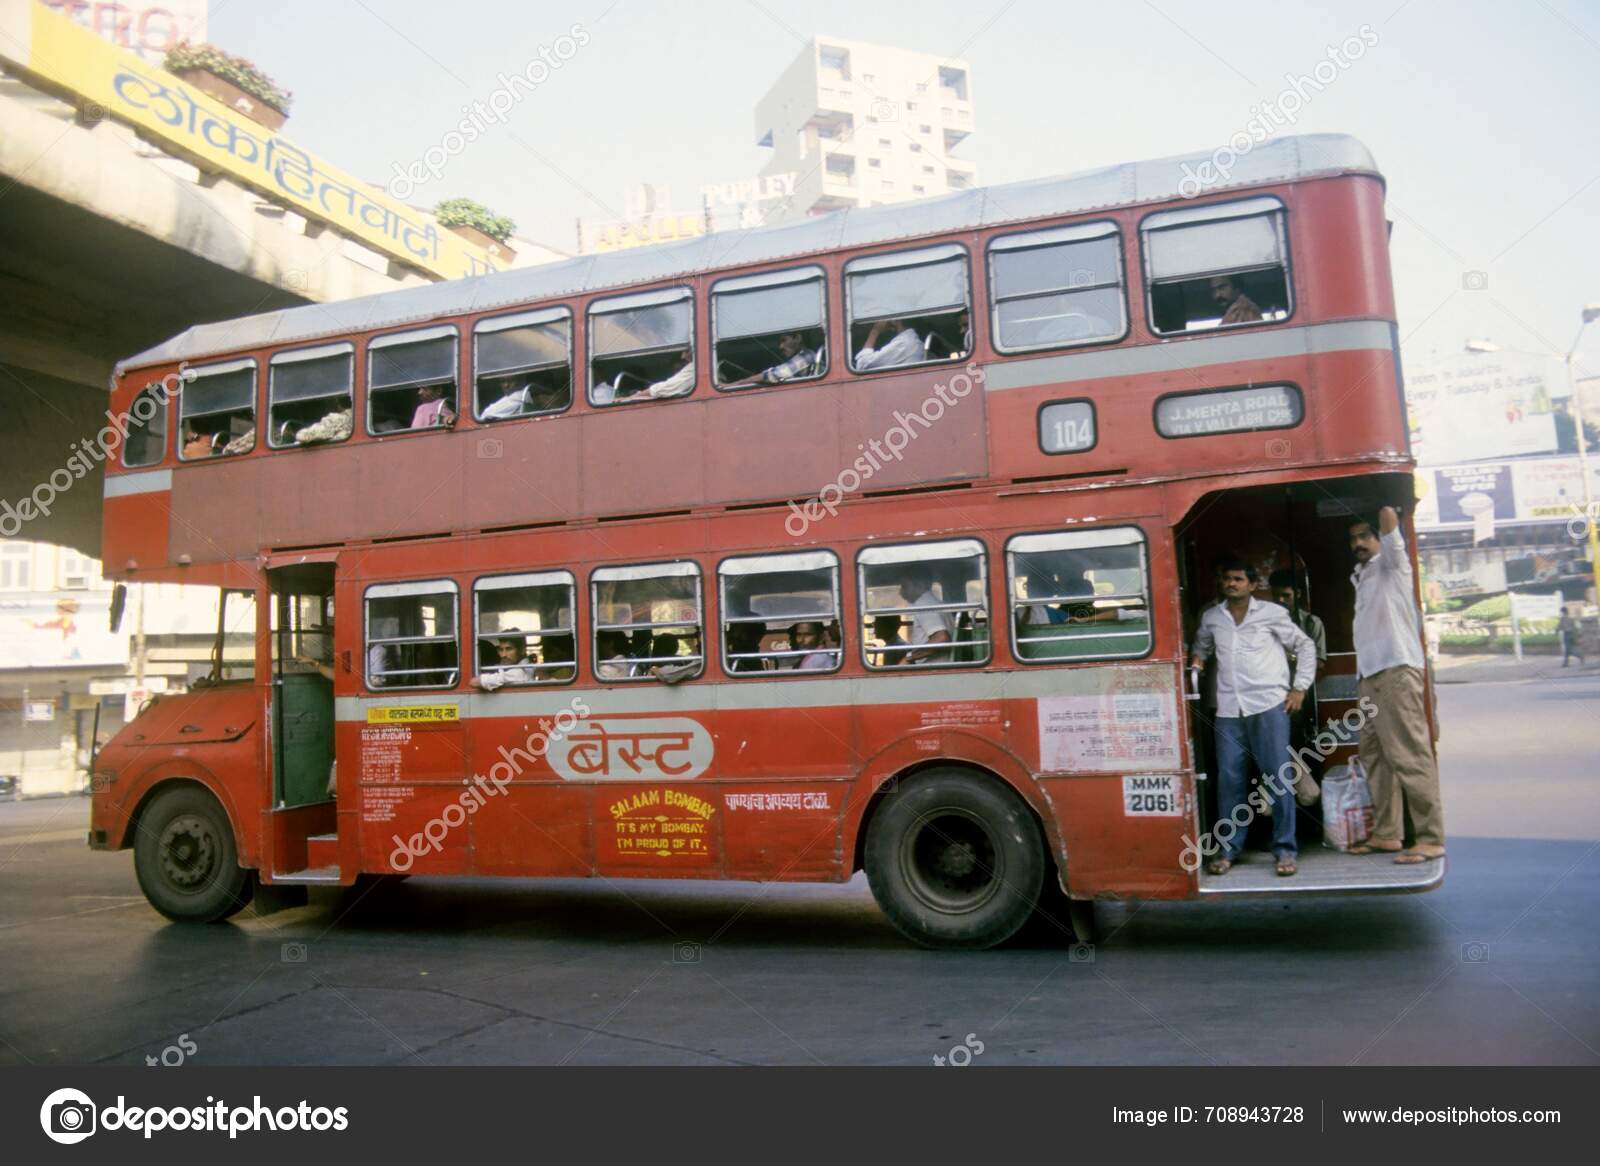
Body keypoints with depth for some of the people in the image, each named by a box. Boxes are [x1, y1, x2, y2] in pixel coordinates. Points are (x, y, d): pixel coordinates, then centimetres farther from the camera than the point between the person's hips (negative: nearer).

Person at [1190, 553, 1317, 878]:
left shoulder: (1272, 613, 4)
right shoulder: (1211, 617, 13)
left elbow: (1305, 646, 10)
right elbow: (1201, 646, 29)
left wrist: (1300, 687, 4)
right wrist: (1197, 660, 7)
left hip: (1269, 706, -2)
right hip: (1228, 711, 3)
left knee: (1279, 777, -2)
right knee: (1230, 780, 4)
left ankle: (1285, 849, 7)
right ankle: (1228, 849, 13)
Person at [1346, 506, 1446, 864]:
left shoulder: (1391, 565, 2)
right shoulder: (1362, 576, 22)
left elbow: (1390, 519, -13)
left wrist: (1385, 510, 8)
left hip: (1396, 672, -8)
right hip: (1370, 676, 8)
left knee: (1410, 756, -10)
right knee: (1375, 757, 8)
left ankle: (1431, 839, -8)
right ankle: (1386, 834, 13)